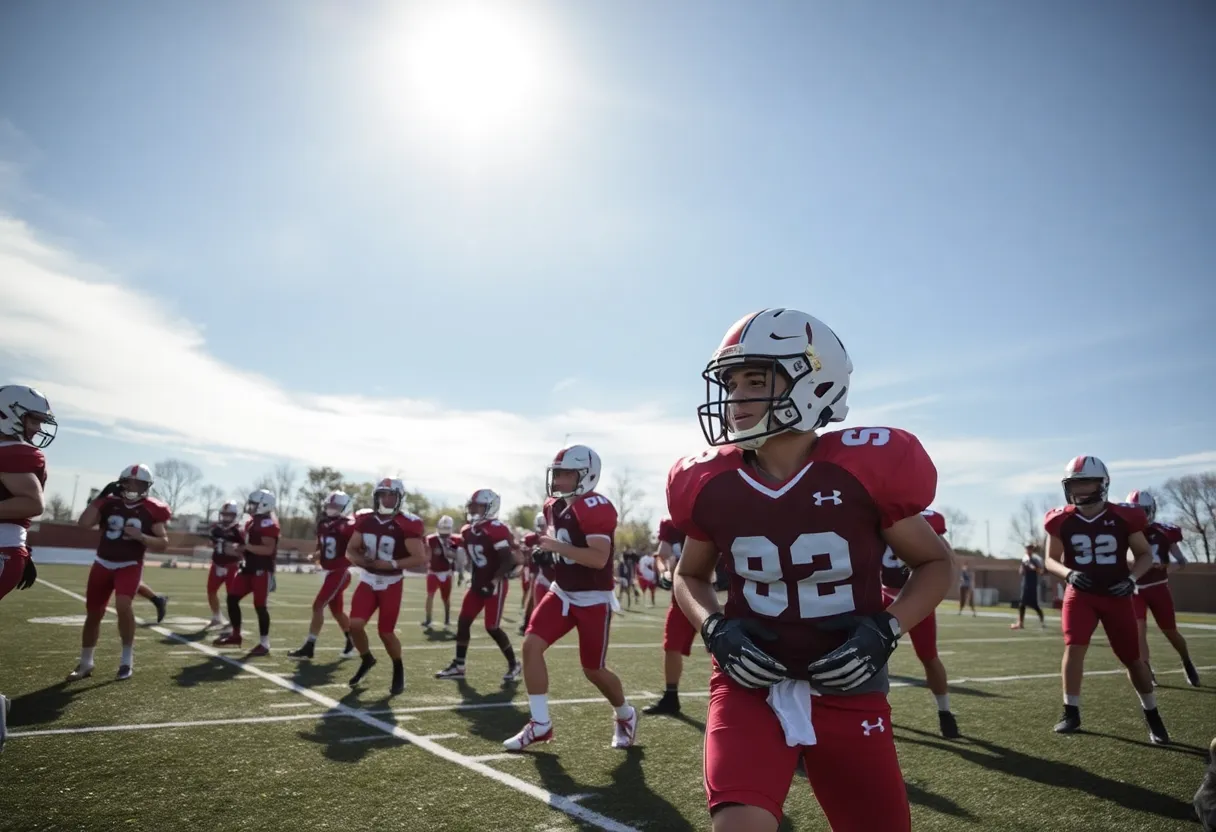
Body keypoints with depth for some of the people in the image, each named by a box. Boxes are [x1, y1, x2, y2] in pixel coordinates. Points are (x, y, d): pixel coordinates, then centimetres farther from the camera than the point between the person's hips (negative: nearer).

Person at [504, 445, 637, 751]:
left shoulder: (595, 508, -21)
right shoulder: (555, 506, 6)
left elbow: (599, 559, -29)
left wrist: (557, 546, -27)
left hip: (594, 600, -7)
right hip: (562, 593, 7)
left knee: (593, 670, 3)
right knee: (531, 645, -7)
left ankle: (625, 716, 33)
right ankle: (540, 724, 5)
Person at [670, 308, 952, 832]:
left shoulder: (864, 469, -12)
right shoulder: (711, 485, -5)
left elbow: (936, 563, 3)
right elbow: (690, 575, 13)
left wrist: (884, 630, -13)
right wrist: (715, 630, -7)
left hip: (847, 694, 0)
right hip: (751, 685, 0)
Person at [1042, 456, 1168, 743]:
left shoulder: (1123, 517, -9)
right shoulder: (1062, 521, -8)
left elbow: (1145, 554, 4)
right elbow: (1050, 560, 2)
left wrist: (1132, 579, -14)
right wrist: (1068, 574, -19)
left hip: (1116, 595, 0)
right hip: (1080, 593, 0)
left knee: (1132, 657, 7)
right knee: (1074, 647, -15)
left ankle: (1152, 716, 30)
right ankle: (1071, 713, -3)